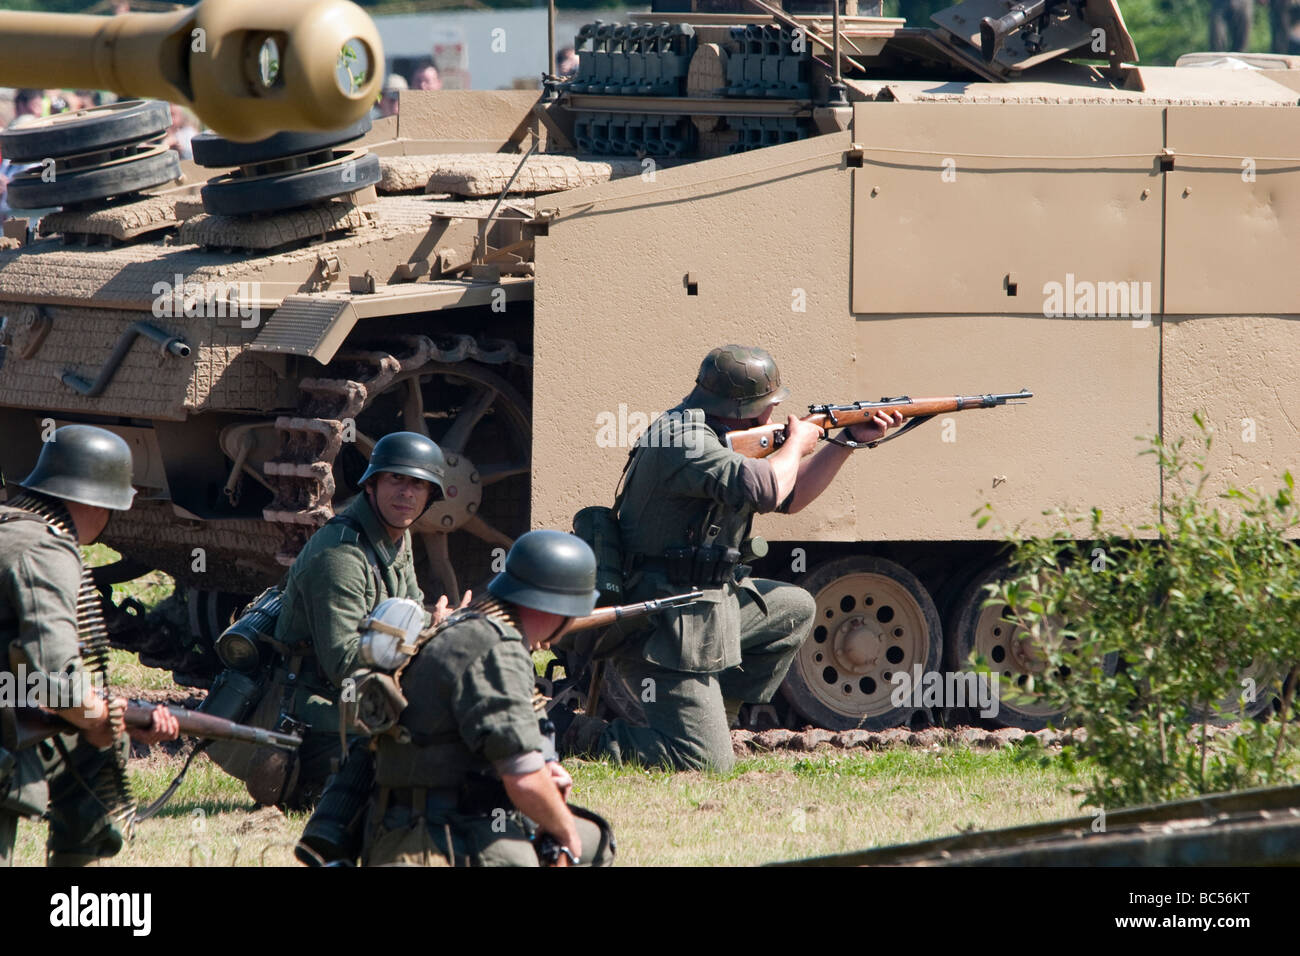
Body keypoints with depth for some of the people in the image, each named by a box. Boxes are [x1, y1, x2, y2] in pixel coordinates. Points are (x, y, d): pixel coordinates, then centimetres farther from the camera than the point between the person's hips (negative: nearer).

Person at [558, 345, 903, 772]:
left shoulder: (716, 438, 13)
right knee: (706, 762, -14)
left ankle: (711, 718, 20)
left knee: (794, 608, 25)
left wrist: (850, 441, 17)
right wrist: (797, 444, -10)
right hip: (664, 628, -11)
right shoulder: (683, 442, -20)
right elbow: (766, 489, -31)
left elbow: (788, 498, 23)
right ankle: (574, 733, -3)